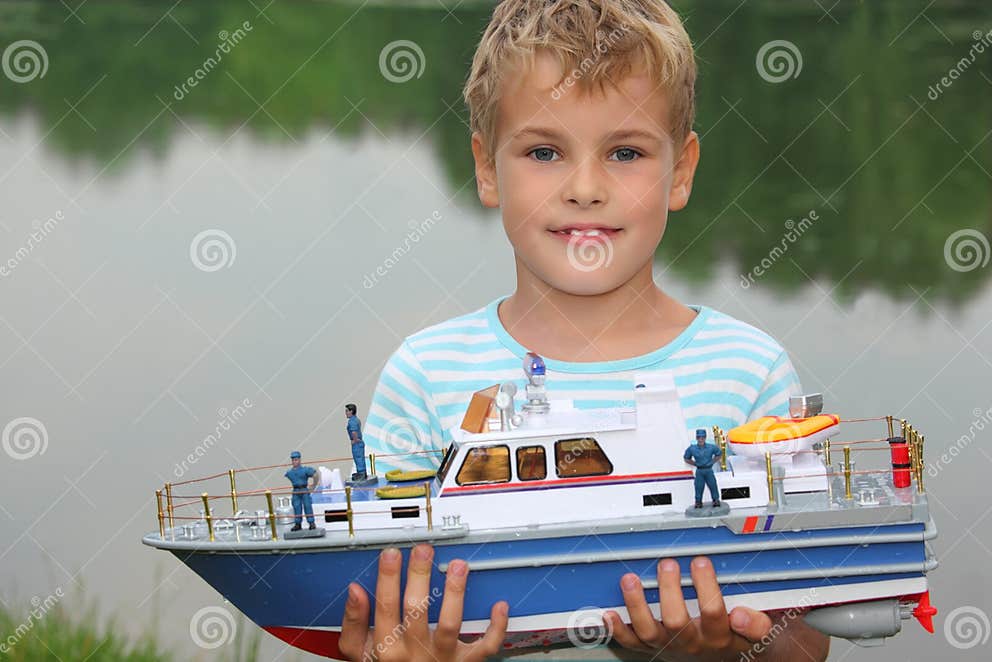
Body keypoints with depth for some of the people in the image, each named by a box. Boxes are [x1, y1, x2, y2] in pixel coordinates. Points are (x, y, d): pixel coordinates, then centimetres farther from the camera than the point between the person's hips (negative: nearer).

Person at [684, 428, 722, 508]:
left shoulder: (711, 447, -5)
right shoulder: (692, 449, -5)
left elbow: (718, 455, 14)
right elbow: (686, 458, 11)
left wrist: (712, 462, 5)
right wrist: (695, 464, 4)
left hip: (709, 471, 0)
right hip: (699, 471, 0)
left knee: (713, 486, 2)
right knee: (698, 487, 1)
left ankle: (716, 501, 13)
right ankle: (698, 502, 11)